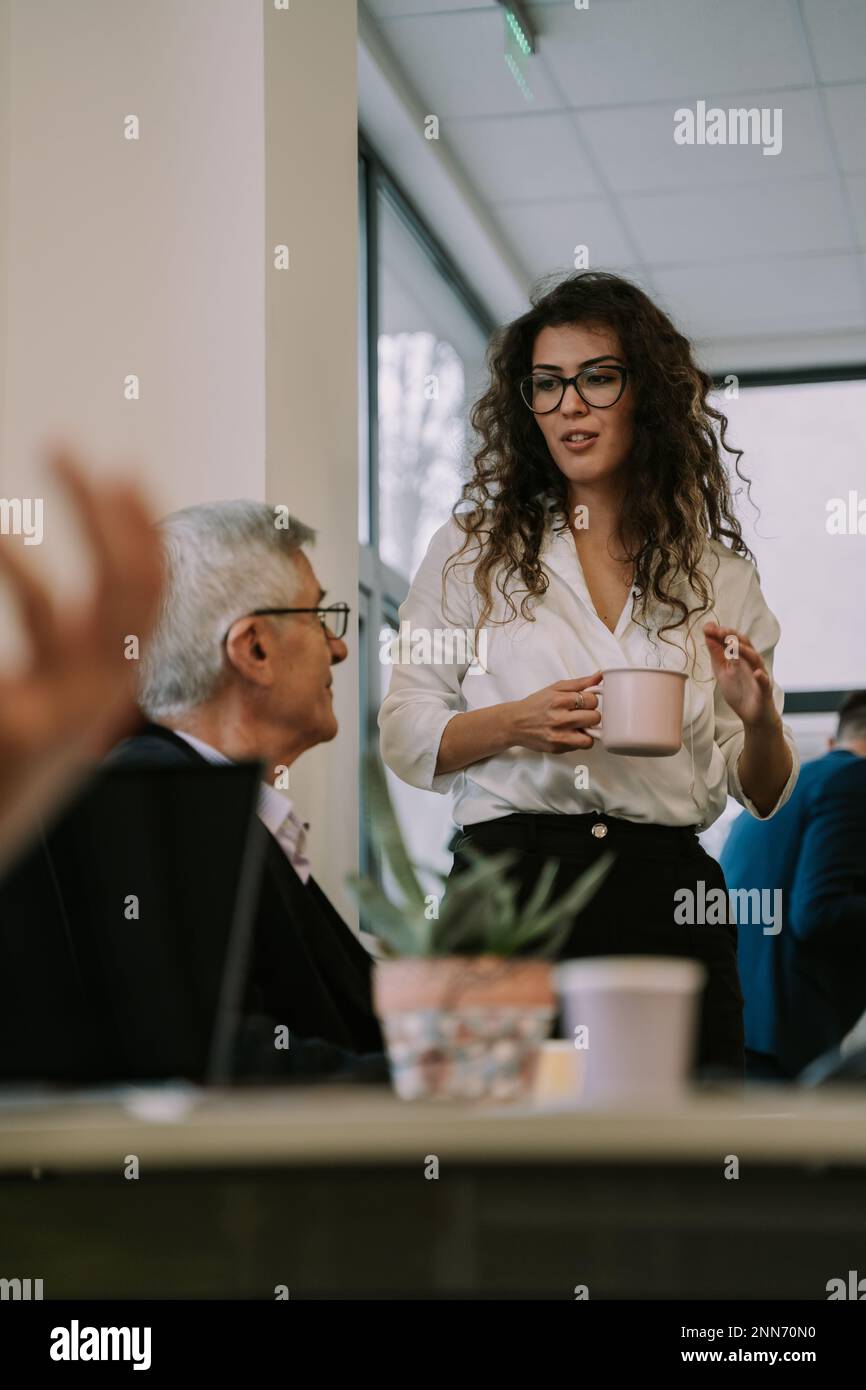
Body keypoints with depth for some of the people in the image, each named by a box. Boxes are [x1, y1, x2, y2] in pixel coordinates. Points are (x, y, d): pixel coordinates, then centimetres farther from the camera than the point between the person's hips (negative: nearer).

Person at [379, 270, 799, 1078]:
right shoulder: (473, 548, 8)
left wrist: (760, 721, -10)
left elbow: (763, 797, 12)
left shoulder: (716, 572, 11)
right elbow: (403, 738, 4)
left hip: (668, 901, 2)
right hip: (511, 882, -1)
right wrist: (514, 724, -13)